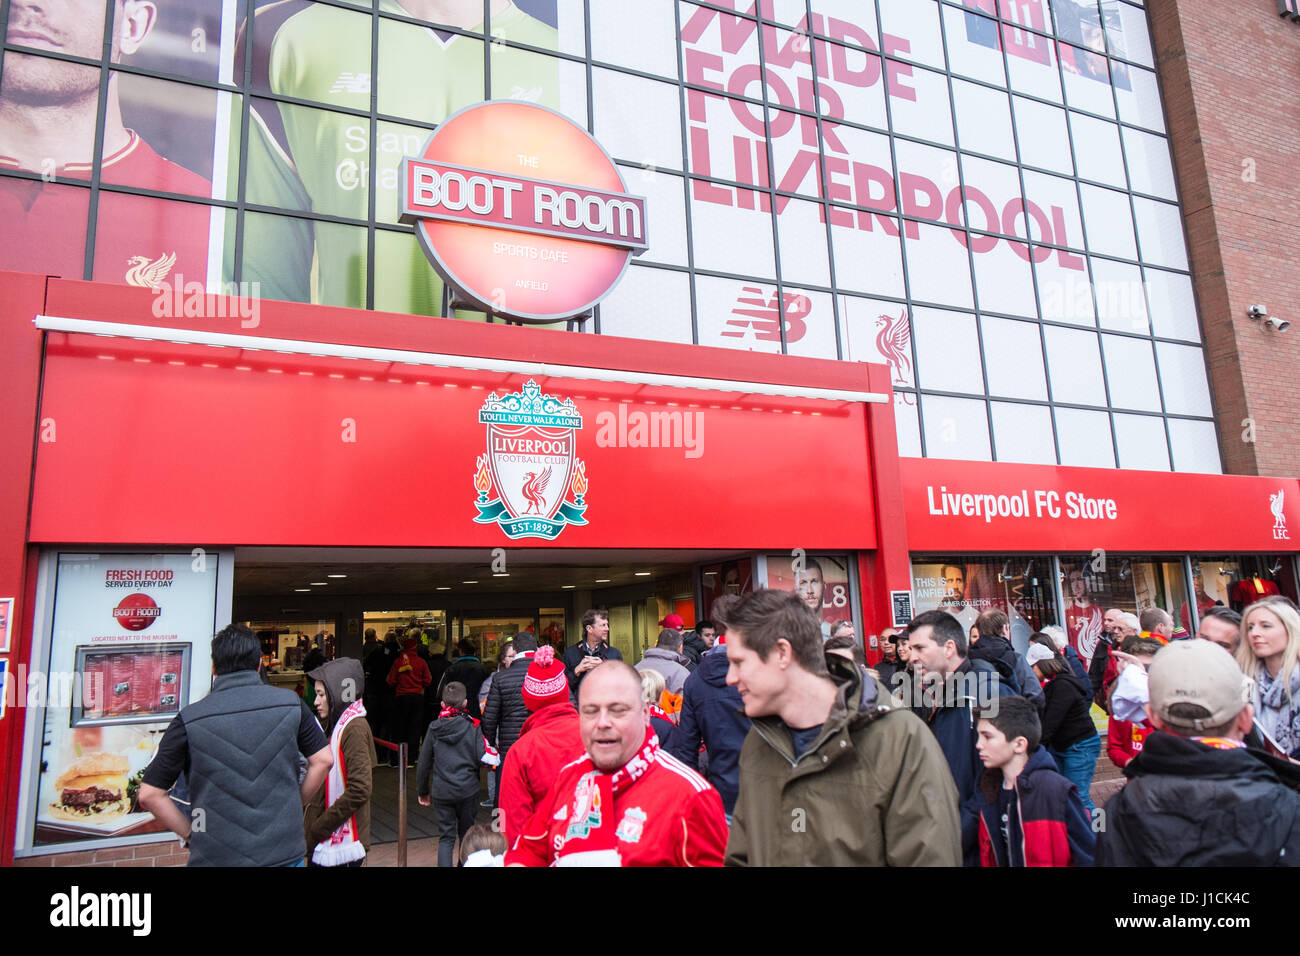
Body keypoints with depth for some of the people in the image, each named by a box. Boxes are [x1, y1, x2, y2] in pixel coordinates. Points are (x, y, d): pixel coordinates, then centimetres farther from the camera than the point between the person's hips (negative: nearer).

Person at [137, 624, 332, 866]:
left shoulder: (189, 719, -7)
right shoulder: (291, 703, -4)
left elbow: (149, 794, -6)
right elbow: (323, 760, 1)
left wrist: (191, 834, 4)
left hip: (216, 855, -1)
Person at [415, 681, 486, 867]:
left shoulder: (434, 728, 0)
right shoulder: (472, 726, -7)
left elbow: (424, 763, 5)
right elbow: (481, 758, -13)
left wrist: (422, 790, 15)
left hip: (442, 791, 1)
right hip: (468, 789, -1)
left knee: (446, 837, 6)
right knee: (467, 834, 17)